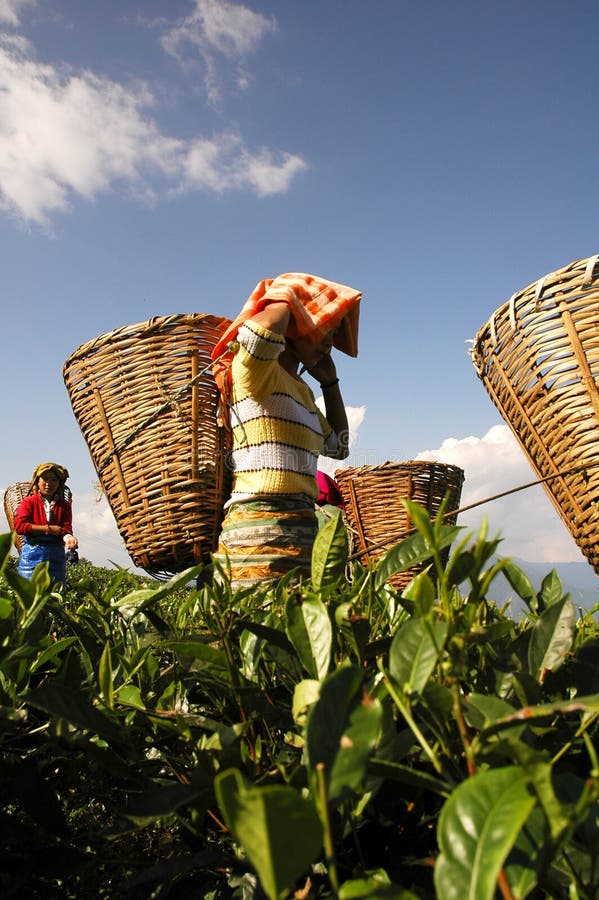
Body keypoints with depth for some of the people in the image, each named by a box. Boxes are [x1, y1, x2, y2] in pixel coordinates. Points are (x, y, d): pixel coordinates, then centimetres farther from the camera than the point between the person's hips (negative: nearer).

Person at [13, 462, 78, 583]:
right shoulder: (29, 502, 3)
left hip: (56, 556, 3)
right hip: (32, 554, -2)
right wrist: (49, 529, -11)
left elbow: (66, 529, 1)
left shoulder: (64, 505, 10)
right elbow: (19, 526, -10)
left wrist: (69, 538, -24)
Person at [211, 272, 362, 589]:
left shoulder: (301, 390, 23)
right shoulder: (254, 371, -4)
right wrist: (285, 296, -6)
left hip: (303, 531, 9)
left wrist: (330, 381, 27)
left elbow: (338, 447, 34)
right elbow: (259, 334, -29)